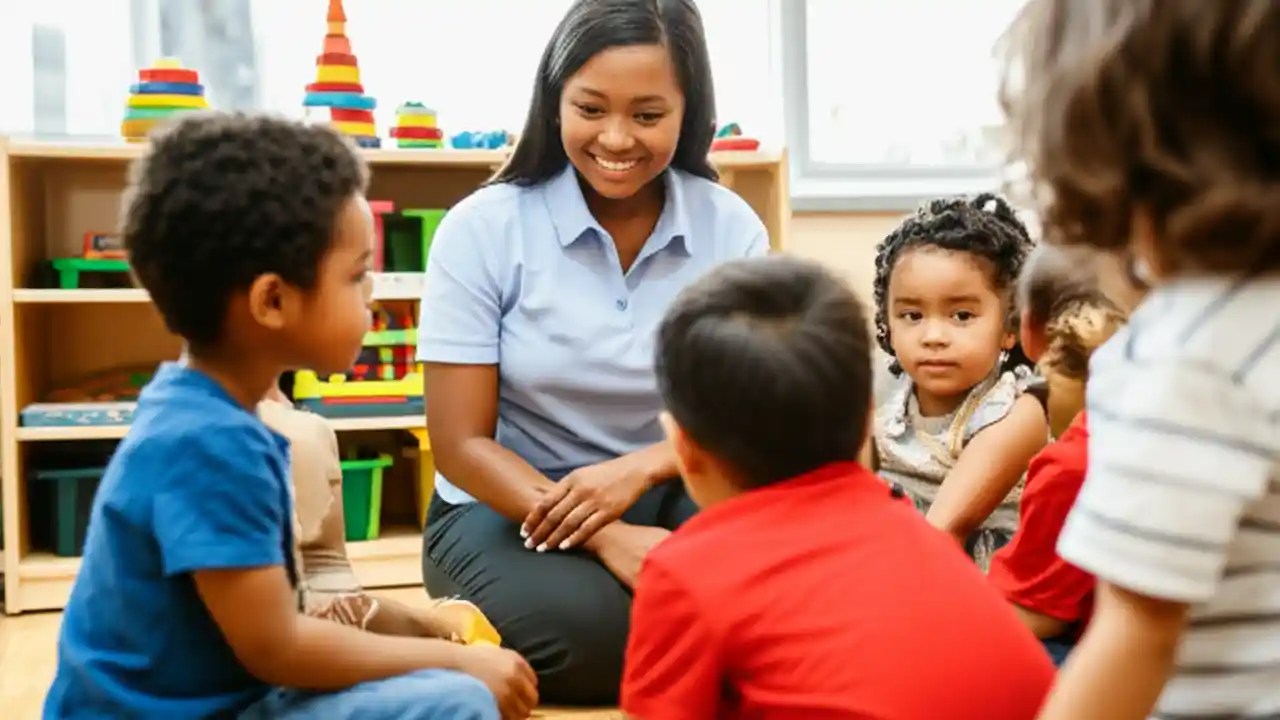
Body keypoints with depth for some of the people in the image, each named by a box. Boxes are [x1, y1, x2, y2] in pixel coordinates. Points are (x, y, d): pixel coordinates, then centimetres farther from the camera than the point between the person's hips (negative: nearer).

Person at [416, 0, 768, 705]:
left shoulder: (731, 227, -4)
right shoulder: (482, 229, -11)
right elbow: (462, 444, -12)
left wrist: (638, 469, -26)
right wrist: (609, 539, -26)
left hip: (669, 494, 3)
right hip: (509, 505, -2)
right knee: (594, 630, -33)